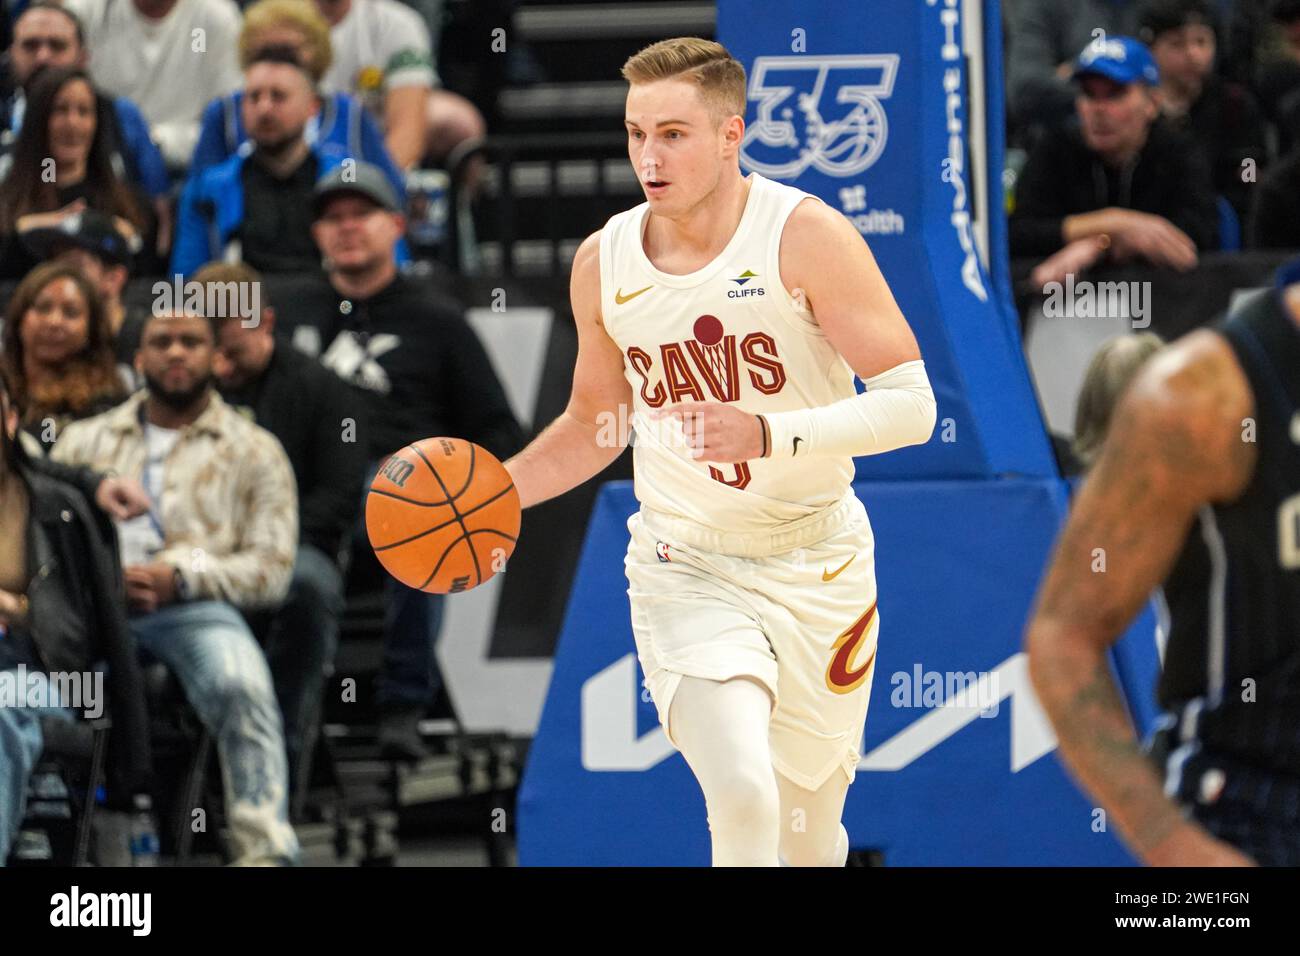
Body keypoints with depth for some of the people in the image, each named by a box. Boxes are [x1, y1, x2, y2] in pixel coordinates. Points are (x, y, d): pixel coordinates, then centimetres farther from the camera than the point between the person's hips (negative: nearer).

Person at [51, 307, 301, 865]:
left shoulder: (254, 451, 17)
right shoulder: (86, 441, 26)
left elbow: (271, 569, 7)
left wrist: (179, 577, -8)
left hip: (194, 609, -1)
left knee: (242, 687, -35)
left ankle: (265, 850, -39)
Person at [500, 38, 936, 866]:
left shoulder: (806, 237, -13)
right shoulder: (604, 262, -1)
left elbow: (911, 405, -18)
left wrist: (768, 435, -32)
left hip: (817, 570, 0)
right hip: (685, 571, 1)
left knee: (809, 843, 13)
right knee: (742, 796, -26)